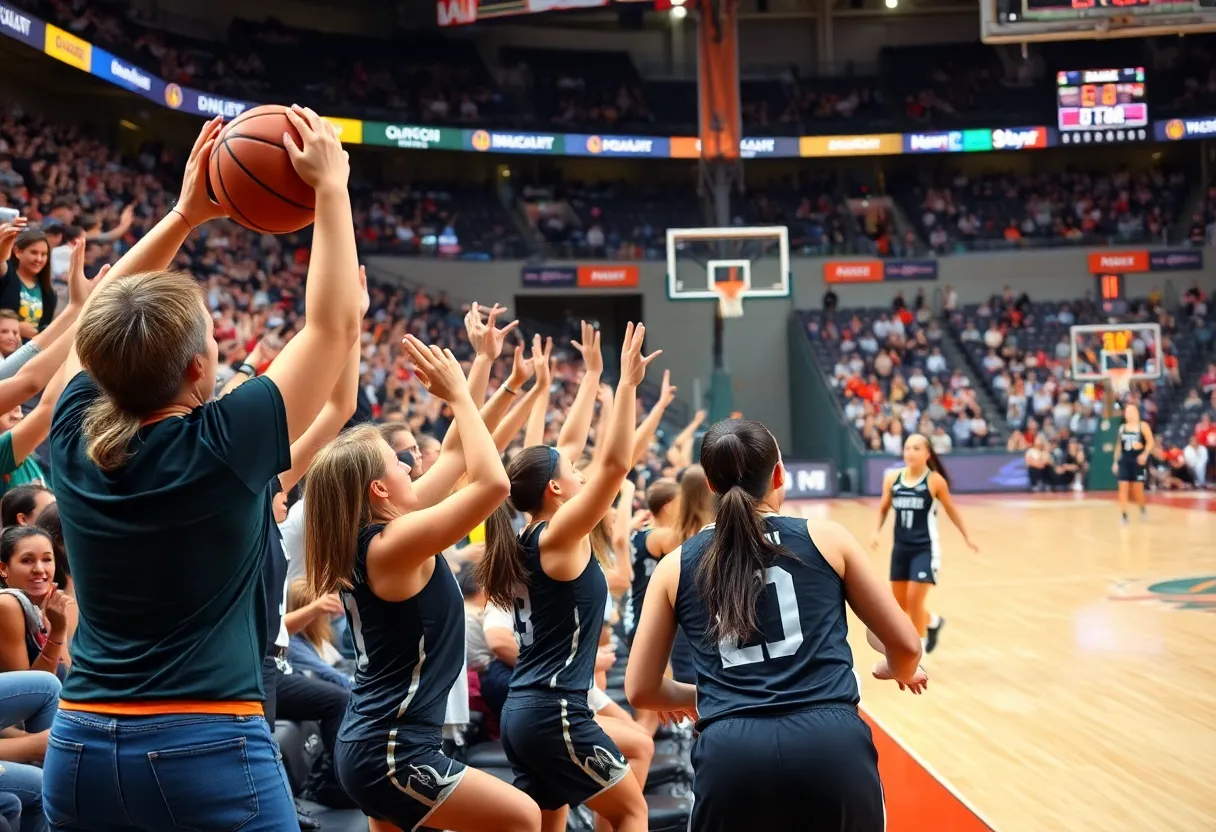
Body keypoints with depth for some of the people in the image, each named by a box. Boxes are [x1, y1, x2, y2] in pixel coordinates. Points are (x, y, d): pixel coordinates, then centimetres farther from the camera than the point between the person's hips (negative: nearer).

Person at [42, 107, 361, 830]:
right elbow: (335, 323, -6)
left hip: (81, 749, 5)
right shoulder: (222, 446, -16)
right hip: (210, 753, -5)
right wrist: (332, 188, 1)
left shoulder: (75, 438, -3)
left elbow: (101, 319, 16)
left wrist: (185, 214, 16)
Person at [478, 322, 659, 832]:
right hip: (555, 711, -8)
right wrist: (628, 383, -19)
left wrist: (592, 376, 21)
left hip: (523, 710, 8)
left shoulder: (527, 539, 8)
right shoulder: (558, 537, -13)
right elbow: (614, 463, -21)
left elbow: (569, 447, 16)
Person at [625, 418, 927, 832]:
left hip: (730, 754, 1)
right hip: (832, 744, 0)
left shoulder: (675, 567, 11)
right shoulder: (826, 537, 9)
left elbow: (640, 690, 16)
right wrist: (897, 670, 40)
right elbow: (906, 645, 16)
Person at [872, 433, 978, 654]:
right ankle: (933, 621, 43)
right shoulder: (892, 478, -1)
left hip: (925, 548, -5)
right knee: (900, 603, 12)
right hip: (901, 547, 5)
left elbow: (951, 510, 3)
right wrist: (876, 532, -1)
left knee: (914, 601, -11)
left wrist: (966, 537, 11)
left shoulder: (935, 480, -10)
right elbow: (883, 508, 13)